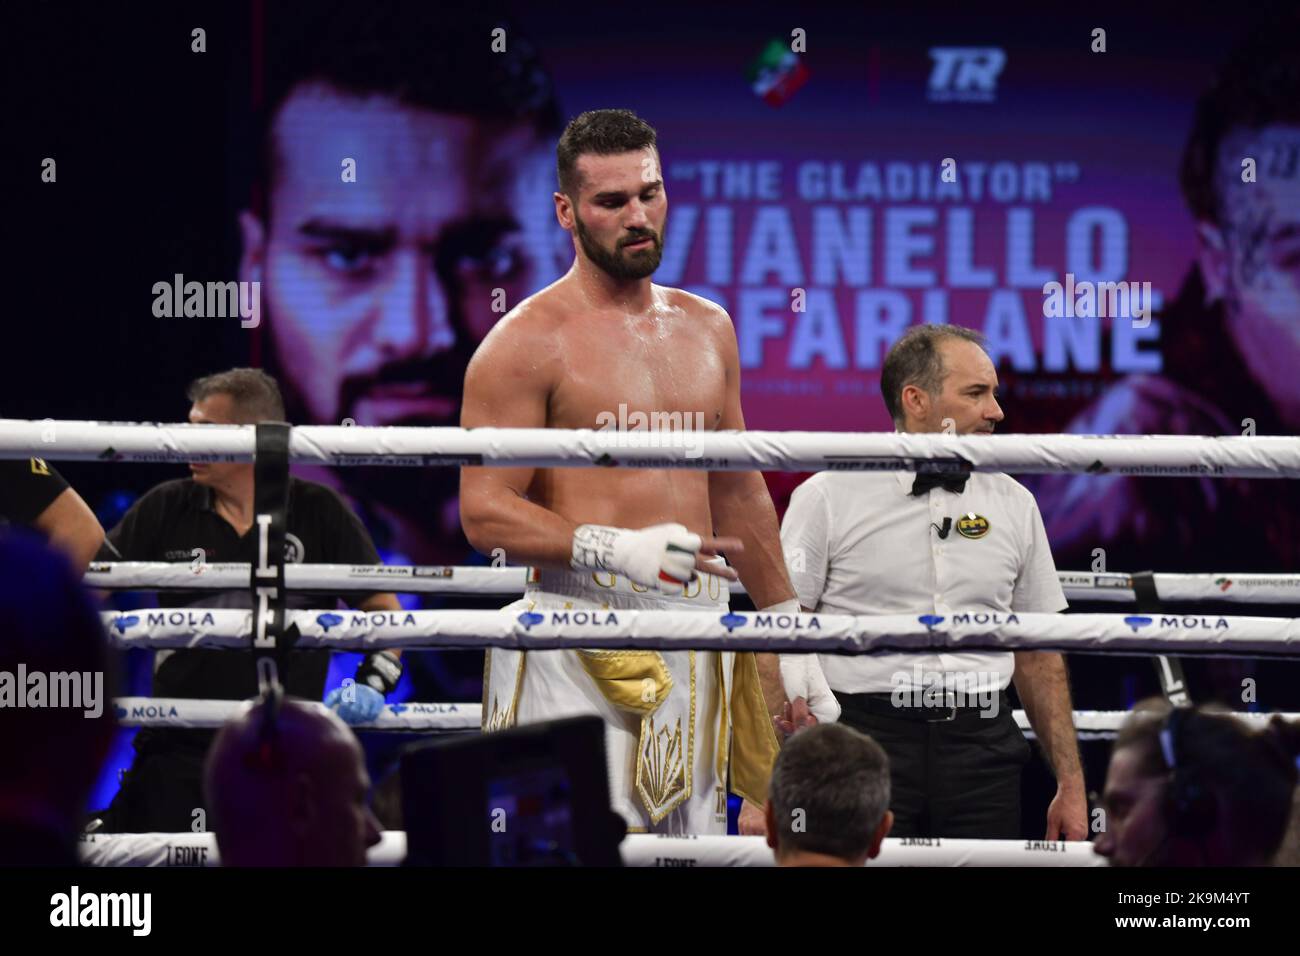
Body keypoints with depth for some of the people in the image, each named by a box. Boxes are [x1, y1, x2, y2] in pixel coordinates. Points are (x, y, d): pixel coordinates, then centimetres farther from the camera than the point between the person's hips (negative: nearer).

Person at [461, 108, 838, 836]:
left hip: (698, 644, 6)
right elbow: (485, 512, -9)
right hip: (584, 641, -6)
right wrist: (617, 550, -22)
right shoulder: (528, 342, -4)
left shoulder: (707, 330, 16)